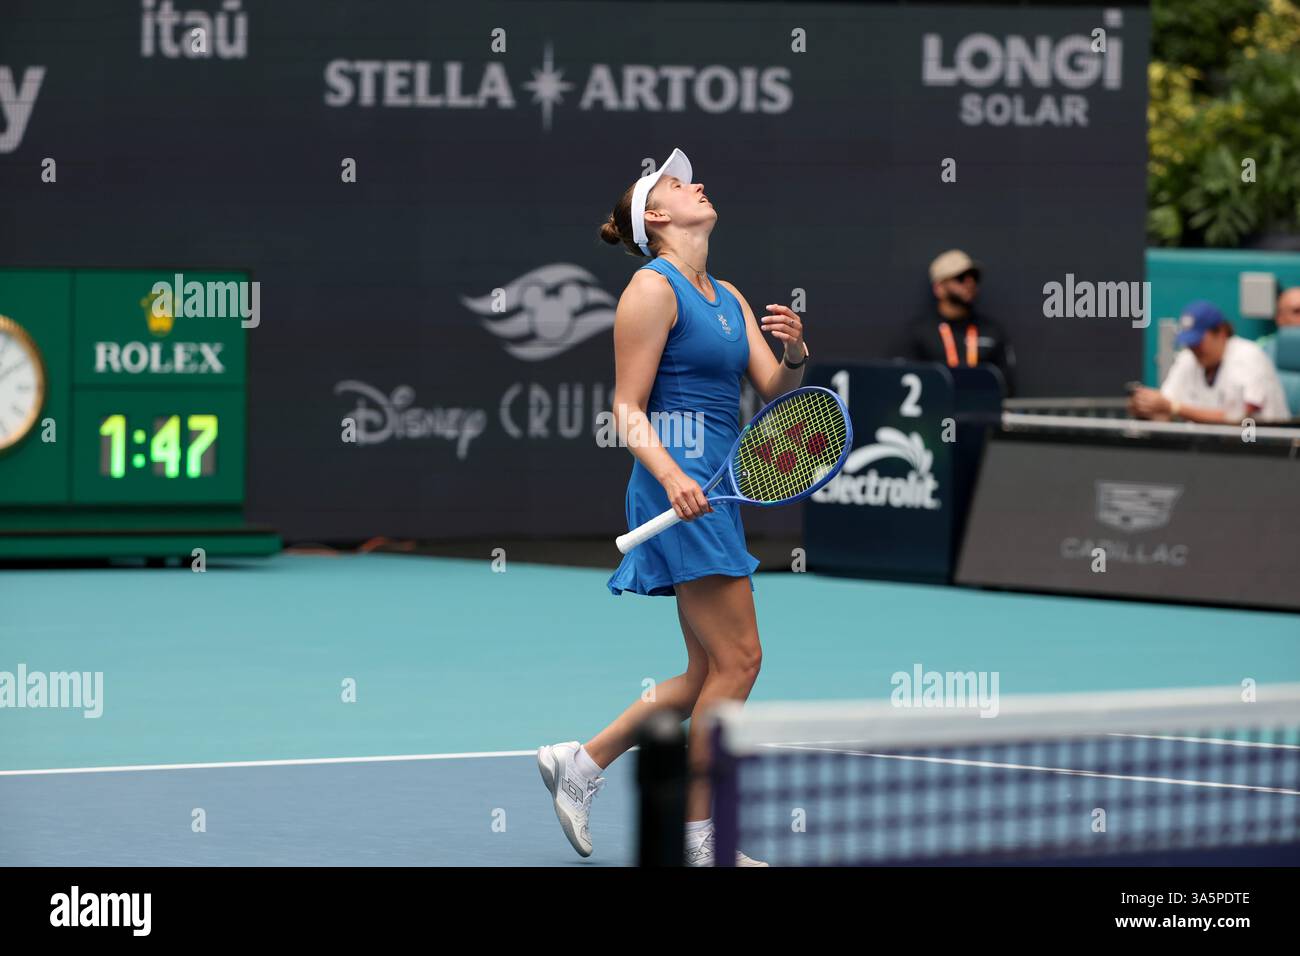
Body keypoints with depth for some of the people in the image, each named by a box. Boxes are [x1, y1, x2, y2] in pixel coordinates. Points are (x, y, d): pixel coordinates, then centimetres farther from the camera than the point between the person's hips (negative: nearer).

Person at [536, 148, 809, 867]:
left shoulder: (728, 297, 18)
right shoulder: (653, 288, -7)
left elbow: (773, 391, 14)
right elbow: (628, 409, -10)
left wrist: (794, 355, -8)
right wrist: (671, 475, -25)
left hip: (712, 493, 9)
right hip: (678, 486, -9)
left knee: (709, 675, 10)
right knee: (737, 660, -10)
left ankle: (581, 762, 21)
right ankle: (696, 834, -3)